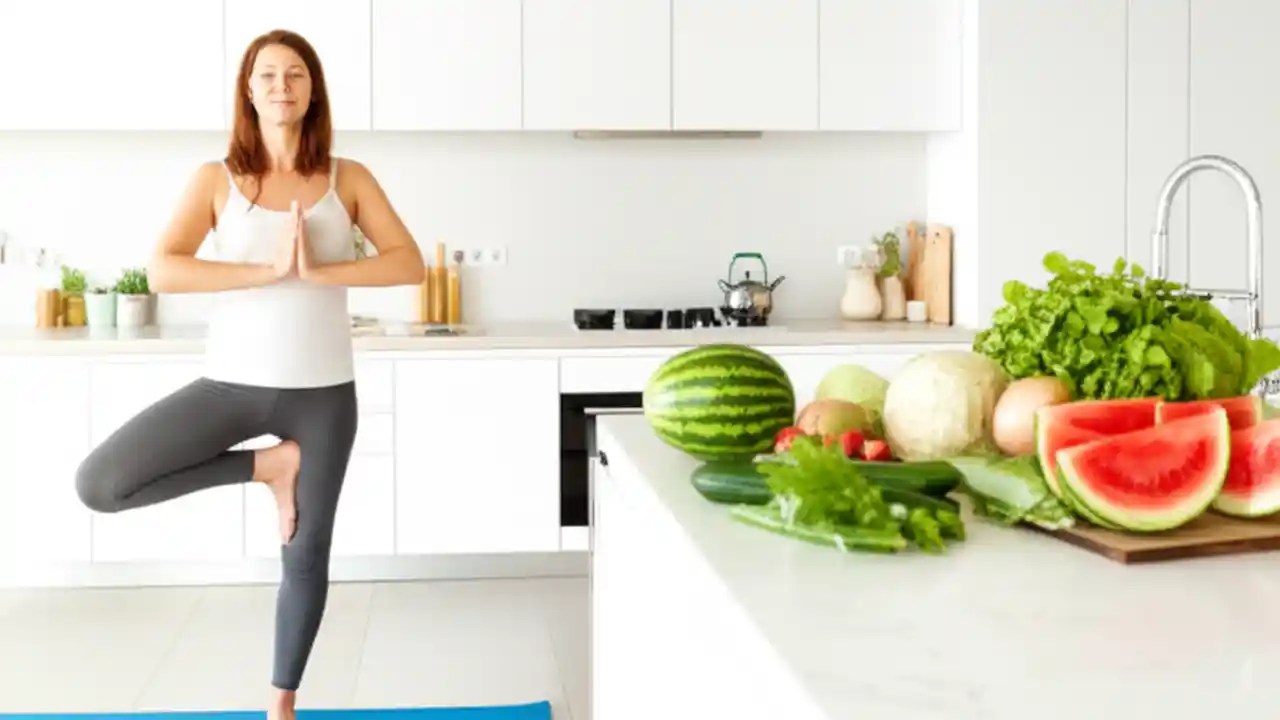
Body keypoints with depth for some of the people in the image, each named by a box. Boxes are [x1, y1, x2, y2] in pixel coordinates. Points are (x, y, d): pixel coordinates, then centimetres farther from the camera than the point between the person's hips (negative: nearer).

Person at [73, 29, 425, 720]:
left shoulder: (348, 179, 2)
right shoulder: (216, 180, -1)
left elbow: (410, 264, -8)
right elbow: (161, 270, -14)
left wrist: (317, 271, -19)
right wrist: (269, 270, -21)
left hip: (322, 392, 0)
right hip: (233, 383, 0)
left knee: (305, 553, 9)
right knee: (98, 483, -14)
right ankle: (267, 466, 4)